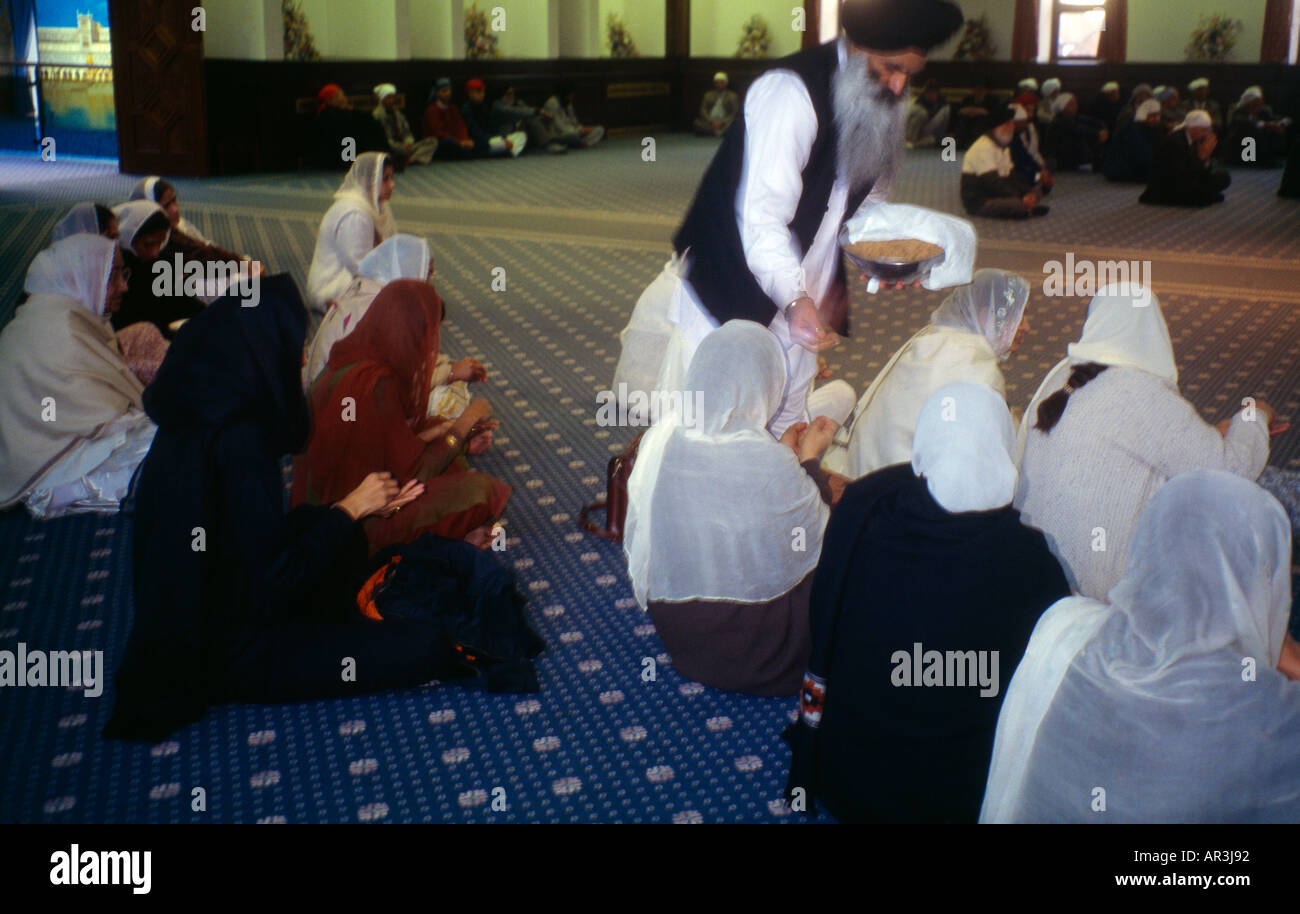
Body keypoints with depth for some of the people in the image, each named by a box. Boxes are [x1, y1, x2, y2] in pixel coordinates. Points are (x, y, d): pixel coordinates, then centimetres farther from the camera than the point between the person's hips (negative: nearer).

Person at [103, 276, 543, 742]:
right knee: (420, 645, -14)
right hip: (233, 654, -9)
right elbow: (277, 577, -26)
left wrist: (356, 506, 4)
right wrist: (349, 509, -14)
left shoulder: (197, 424, 0)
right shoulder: (236, 445, -28)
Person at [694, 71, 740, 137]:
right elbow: (703, 110, 8)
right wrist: (711, 121, -11)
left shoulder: (733, 96, 12)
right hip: (709, 123, 3)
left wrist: (722, 122, -14)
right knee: (697, 123, -28)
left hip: (725, 123, -2)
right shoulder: (708, 95, 19)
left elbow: (735, 113, 2)